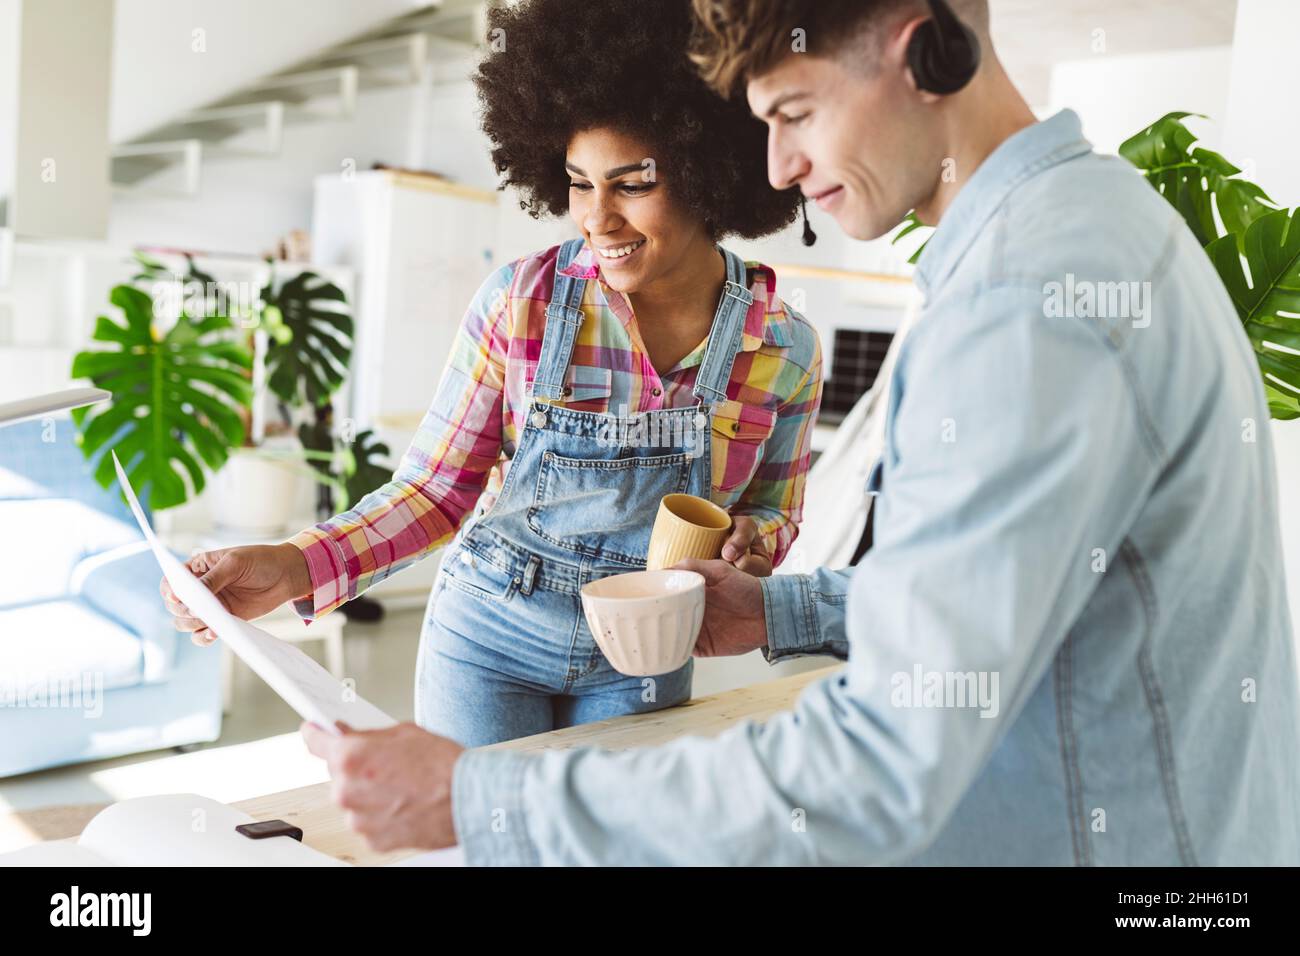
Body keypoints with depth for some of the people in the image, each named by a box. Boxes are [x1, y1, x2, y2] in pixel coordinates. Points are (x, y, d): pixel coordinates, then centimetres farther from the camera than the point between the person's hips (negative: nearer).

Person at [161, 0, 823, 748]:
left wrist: (750, 543, -19)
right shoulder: (521, 301, -16)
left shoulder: (787, 348, -12)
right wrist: (294, 567, -25)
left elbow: (774, 510, 4)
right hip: (490, 631, -1)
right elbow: (435, 490, -11)